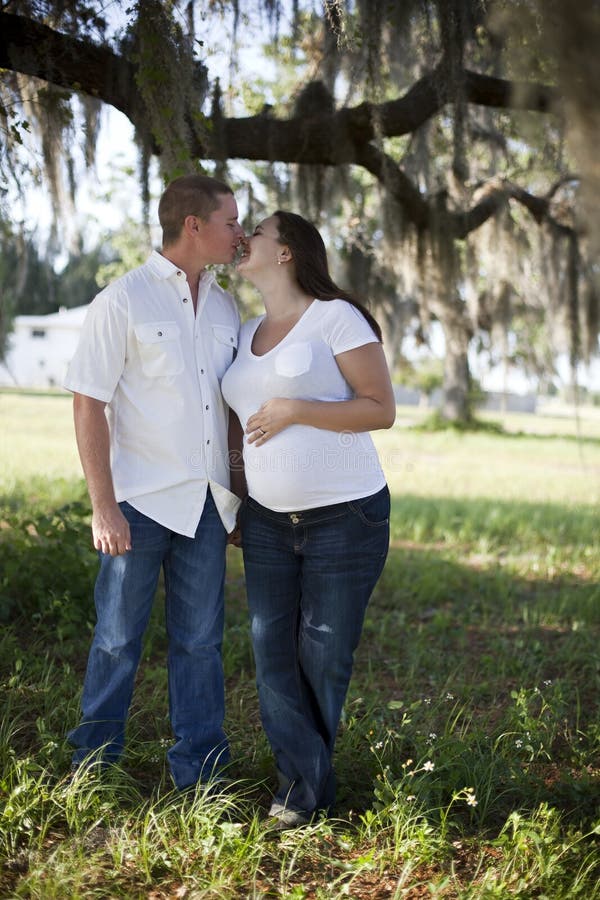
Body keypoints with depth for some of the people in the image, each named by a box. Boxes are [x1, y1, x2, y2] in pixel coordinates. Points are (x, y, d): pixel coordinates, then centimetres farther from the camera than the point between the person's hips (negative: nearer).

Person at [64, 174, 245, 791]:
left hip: (206, 501, 5)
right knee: (118, 638, 6)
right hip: (140, 501, -5)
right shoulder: (122, 301, -8)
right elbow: (88, 405, -9)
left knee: (199, 639, 10)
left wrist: (240, 494, 14)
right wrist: (103, 506, -14)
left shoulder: (224, 307, 10)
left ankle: (199, 770, 20)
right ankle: (93, 764, 24)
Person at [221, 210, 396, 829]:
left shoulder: (336, 317, -8)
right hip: (268, 521, 6)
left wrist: (294, 411, -19)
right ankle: (305, 786, 11)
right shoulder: (246, 336, 12)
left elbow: (382, 409, -13)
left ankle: (306, 773, 23)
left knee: (324, 656, 3)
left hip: (345, 517, -6)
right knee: (273, 651, 1)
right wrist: (232, 503, 17)